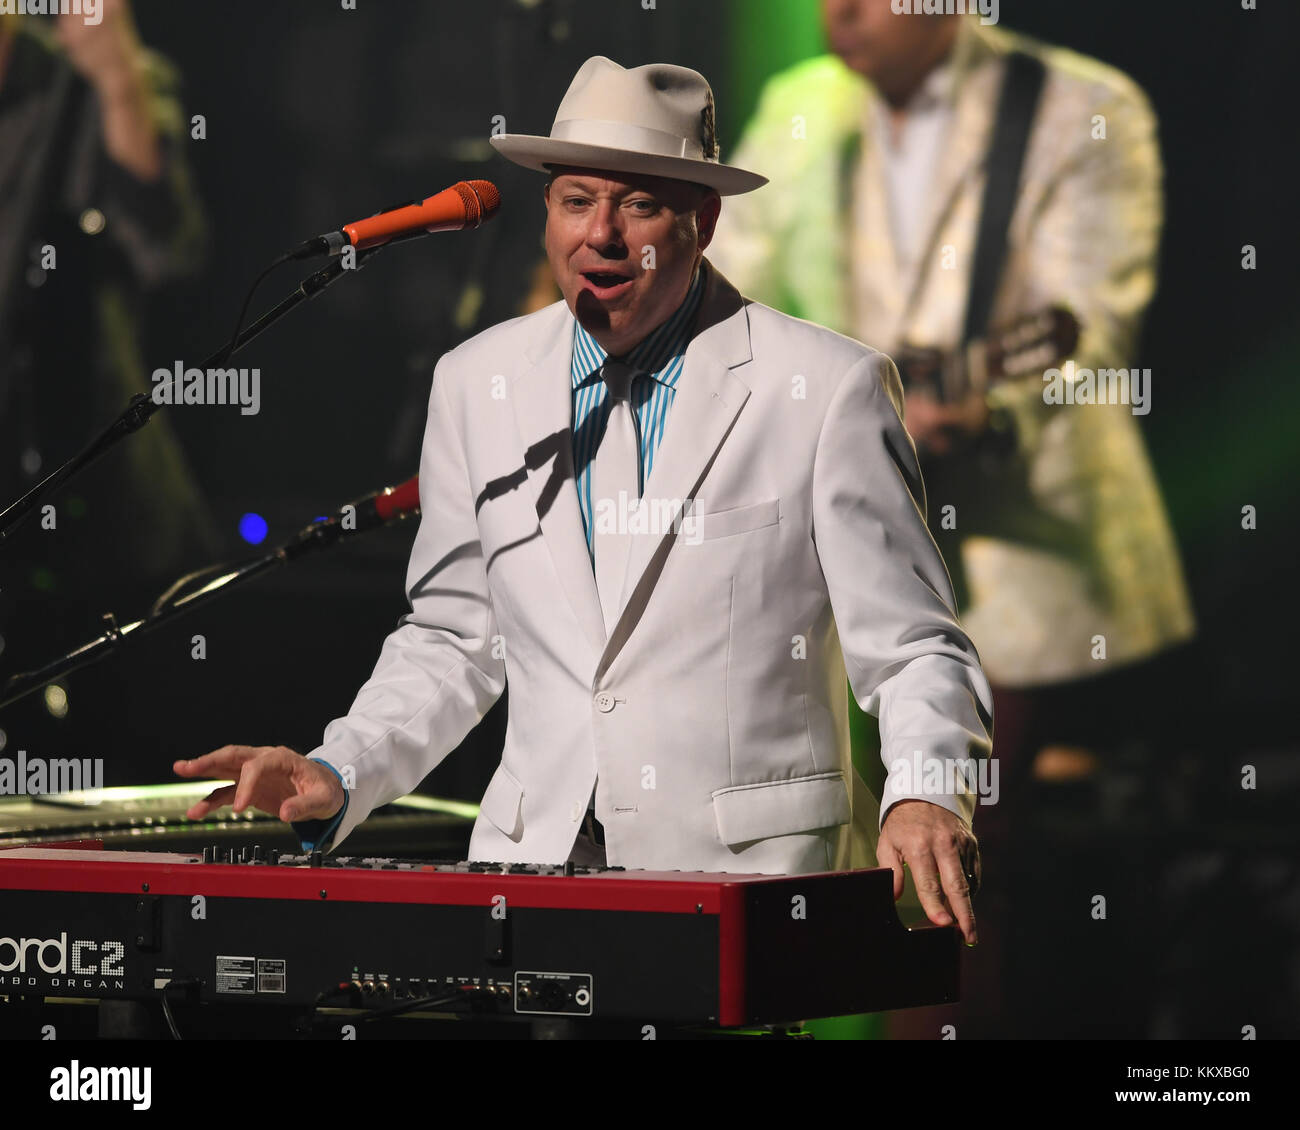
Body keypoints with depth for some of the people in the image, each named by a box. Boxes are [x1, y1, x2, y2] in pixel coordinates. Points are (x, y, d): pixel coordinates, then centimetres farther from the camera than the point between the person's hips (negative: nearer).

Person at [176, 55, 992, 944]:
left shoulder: (829, 388, -1)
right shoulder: (478, 383, 12)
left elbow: (911, 646, -1)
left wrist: (924, 799, -20)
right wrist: (339, 777, 5)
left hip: (750, 873, -3)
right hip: (536, 862, 3)